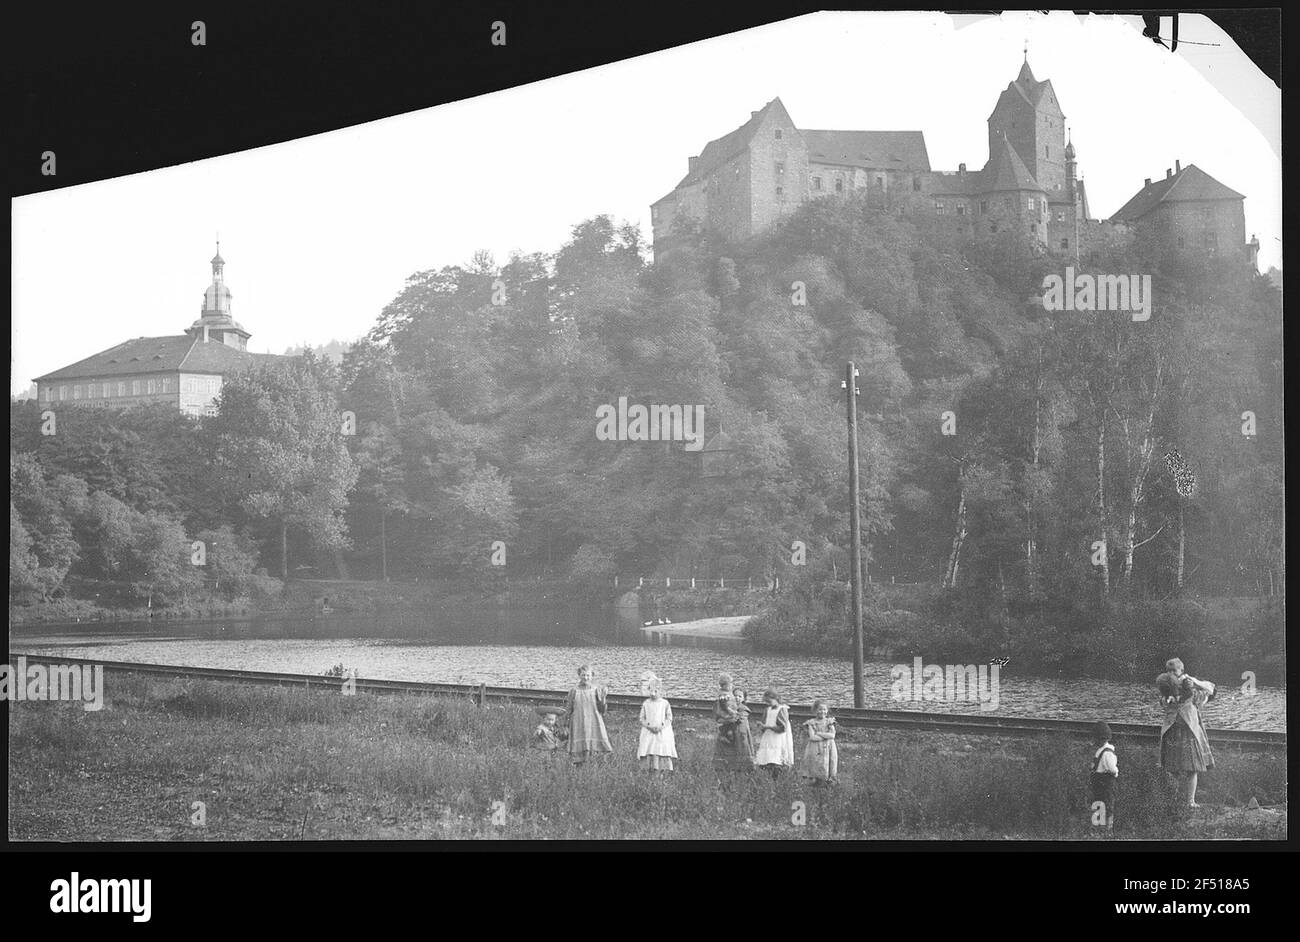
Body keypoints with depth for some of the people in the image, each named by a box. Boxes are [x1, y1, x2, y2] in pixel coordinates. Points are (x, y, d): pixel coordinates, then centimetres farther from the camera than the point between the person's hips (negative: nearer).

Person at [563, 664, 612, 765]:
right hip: (578, 725, 0)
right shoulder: (574, 691, 5)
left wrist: (602, 699, -12)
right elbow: (569, 709, 10)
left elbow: (602, 709, 2)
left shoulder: (597, 690, 5)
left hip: (594, 725, 0)